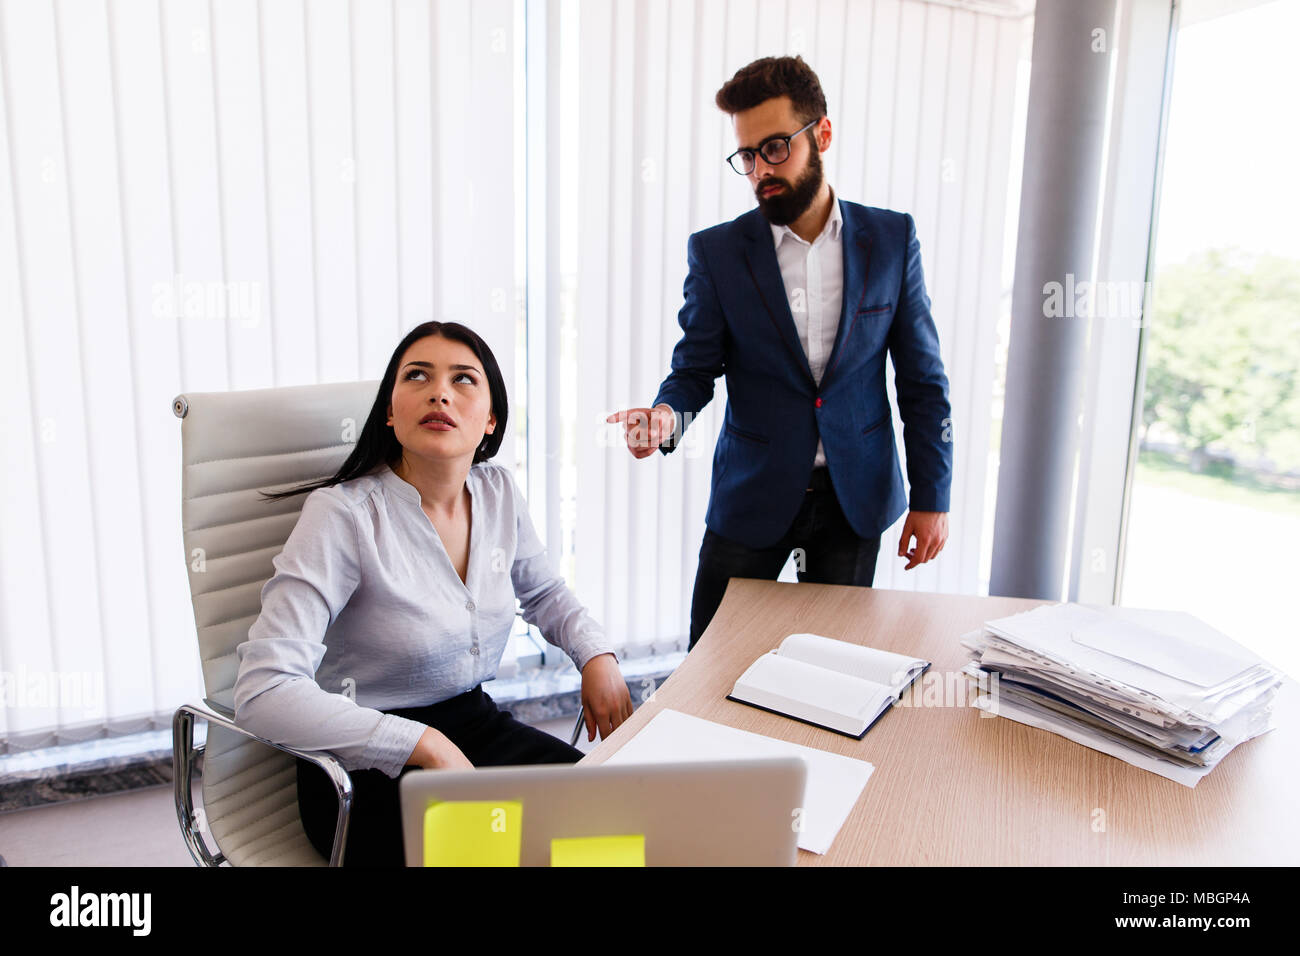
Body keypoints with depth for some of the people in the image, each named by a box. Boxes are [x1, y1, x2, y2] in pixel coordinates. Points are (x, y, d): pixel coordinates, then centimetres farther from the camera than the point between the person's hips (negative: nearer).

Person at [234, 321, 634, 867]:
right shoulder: (343, 515, -19)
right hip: (365, 770, -5)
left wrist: (598, 656, -1)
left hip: (474, 728, 6)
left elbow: (544, 592, 19)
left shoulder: (498, 493, 0)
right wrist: (426, 745, -28)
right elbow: (263, 693, -25)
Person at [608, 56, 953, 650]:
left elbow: (922, 379, 2)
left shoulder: (891, 239, -1)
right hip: (751, 499, 0)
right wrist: (666, 415, -24)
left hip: (856, 498, 1)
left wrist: (931, 497, 0)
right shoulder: (716, 252, -4)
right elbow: (695, 368, -1)